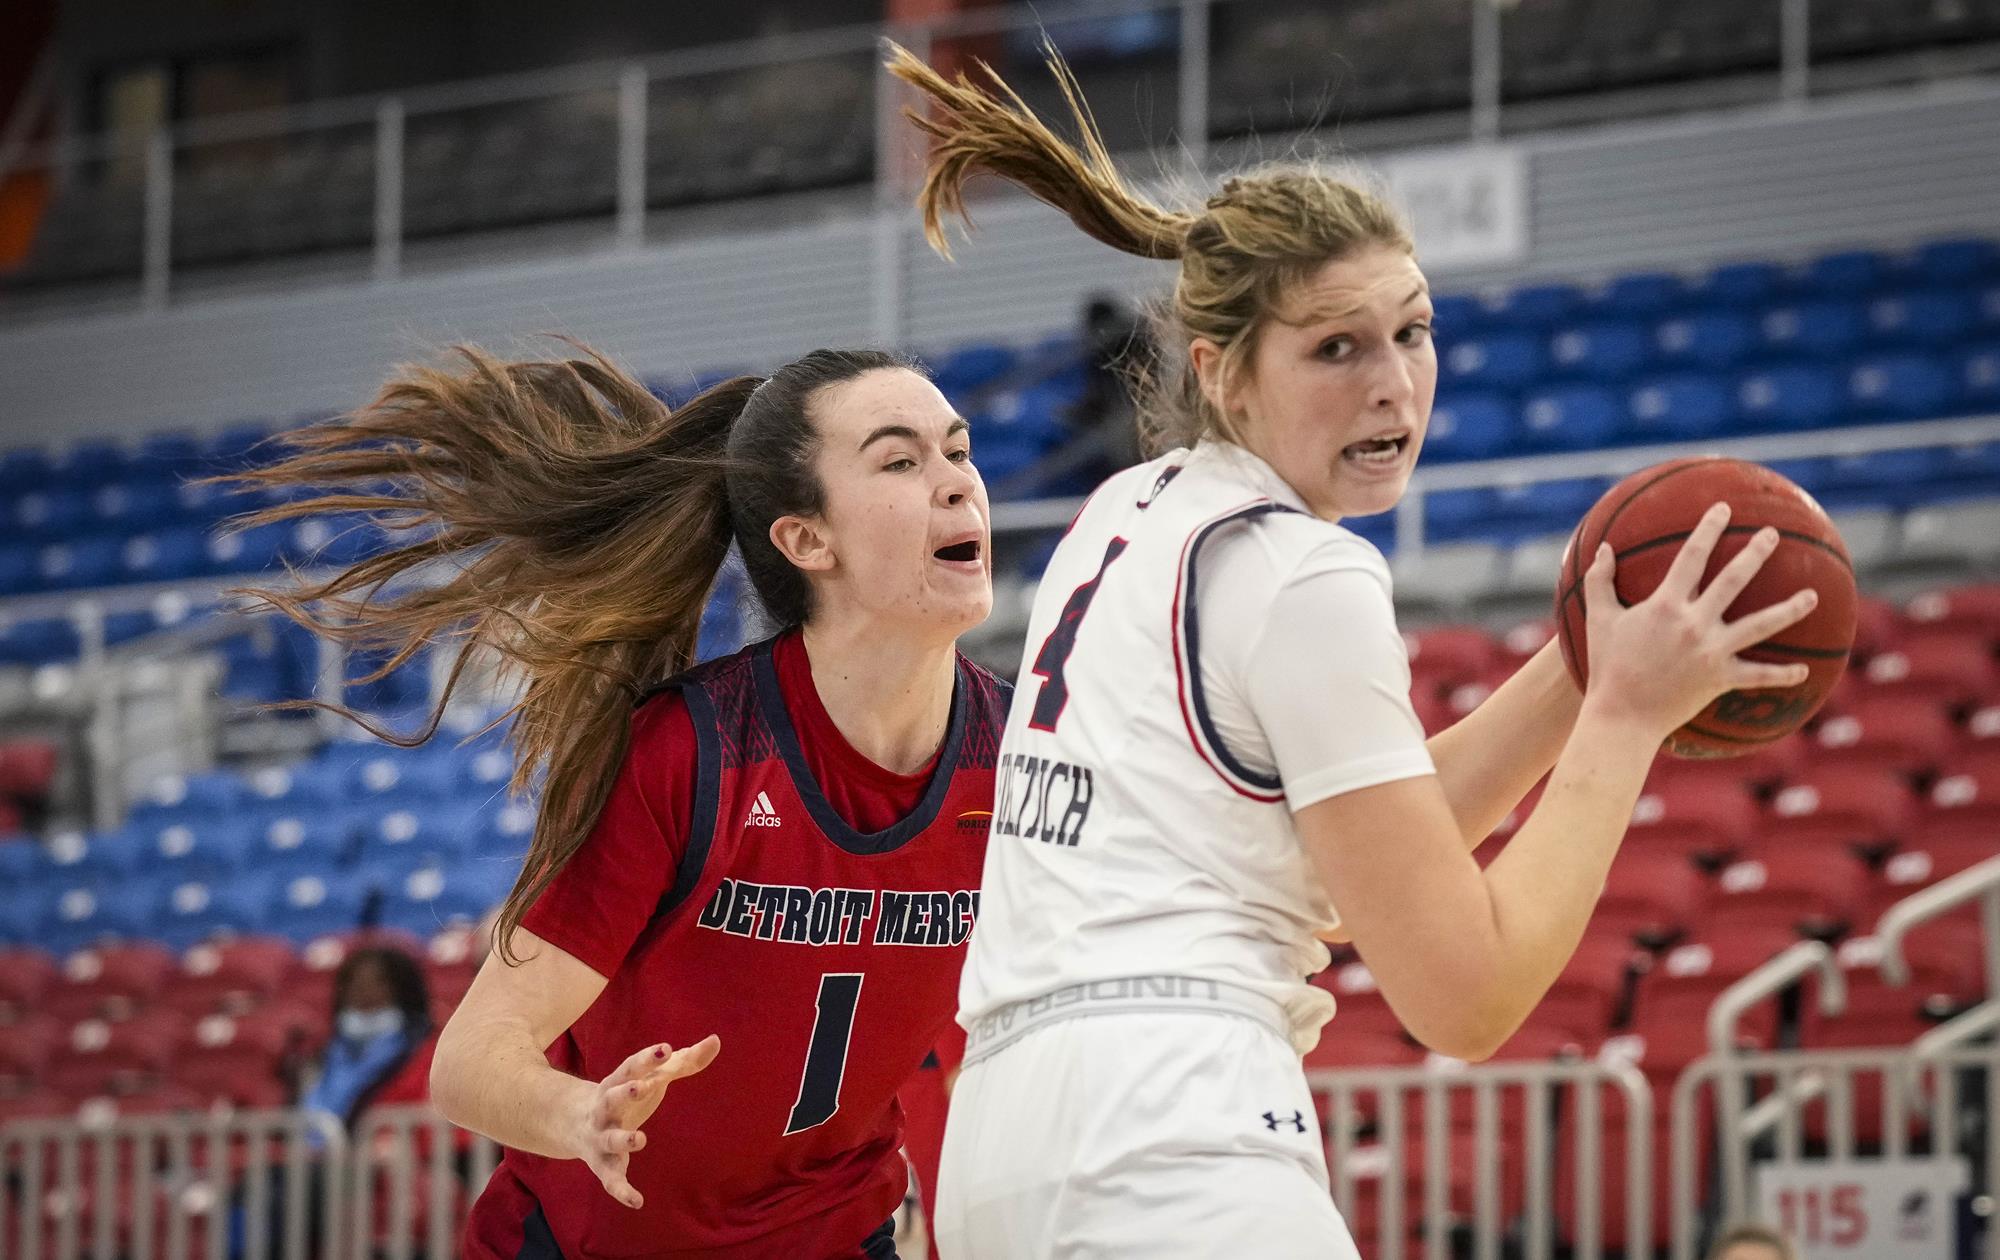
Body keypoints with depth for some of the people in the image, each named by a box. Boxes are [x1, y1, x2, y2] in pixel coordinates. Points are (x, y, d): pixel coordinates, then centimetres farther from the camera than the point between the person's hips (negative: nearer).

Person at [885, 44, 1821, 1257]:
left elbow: (1371, 847, 22)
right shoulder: (1303, 578, -8)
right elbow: (1464, 994, -8)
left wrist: (1579, 668, 12)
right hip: (1175, 1149, -10)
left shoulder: (1137, 514, 17)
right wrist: (1628, 714, -2)